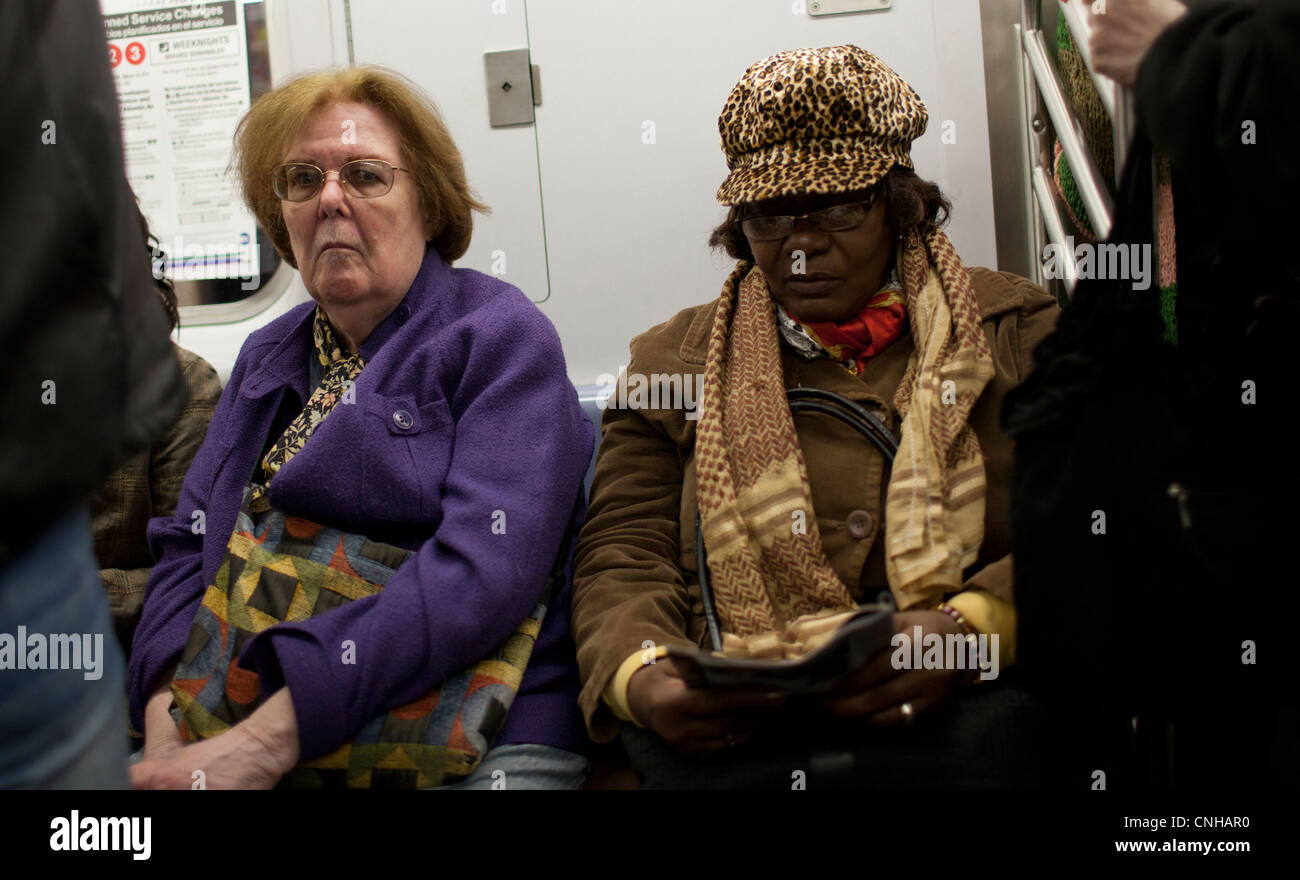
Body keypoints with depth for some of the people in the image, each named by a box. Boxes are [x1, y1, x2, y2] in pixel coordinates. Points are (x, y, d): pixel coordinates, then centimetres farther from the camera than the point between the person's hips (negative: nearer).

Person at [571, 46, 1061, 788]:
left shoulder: (1016, 332, 14)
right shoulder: (674, 361, 19)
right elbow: (624, 557, 10)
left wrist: (972, 629, -19)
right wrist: (639, 677, -14)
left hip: (960, 706, 0)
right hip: (734, 725, 1)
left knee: (1001, 727, -36)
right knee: (671, 747, -35)